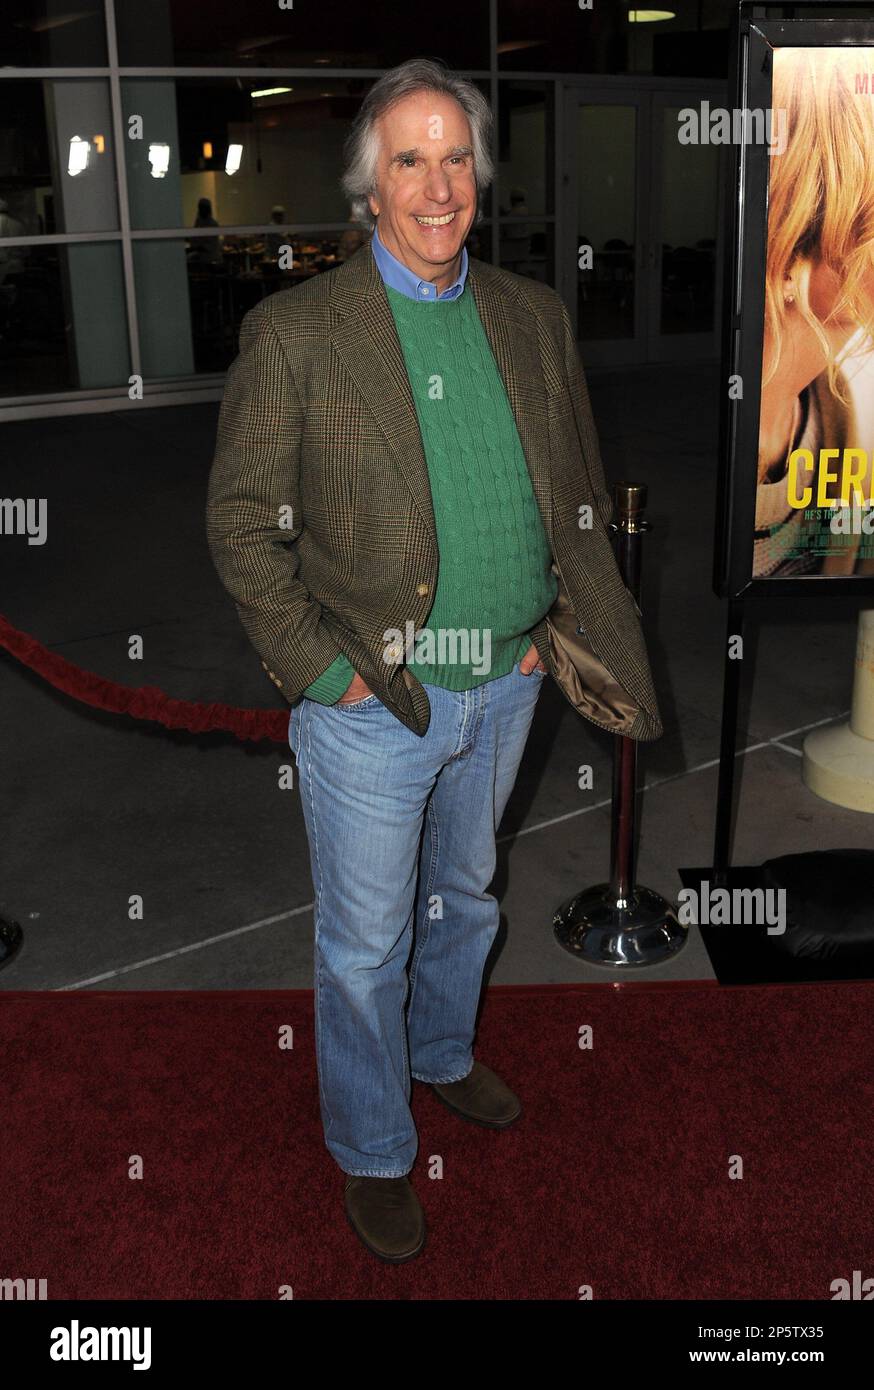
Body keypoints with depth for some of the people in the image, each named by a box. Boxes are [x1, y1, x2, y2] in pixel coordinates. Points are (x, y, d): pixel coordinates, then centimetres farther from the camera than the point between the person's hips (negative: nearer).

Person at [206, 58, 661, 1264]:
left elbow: (578, 495, 10)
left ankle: (441, 1053, 53)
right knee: (365, 943, 11)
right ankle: (373, 1153, 34)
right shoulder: (294, 330, -11)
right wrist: (325, 667, -15)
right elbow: (240, 521, -9)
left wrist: (562, 628, 2)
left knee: (464, 899, 25)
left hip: (504, 688, 5)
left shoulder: (535, 318, 3)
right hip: (372, 701, -4)